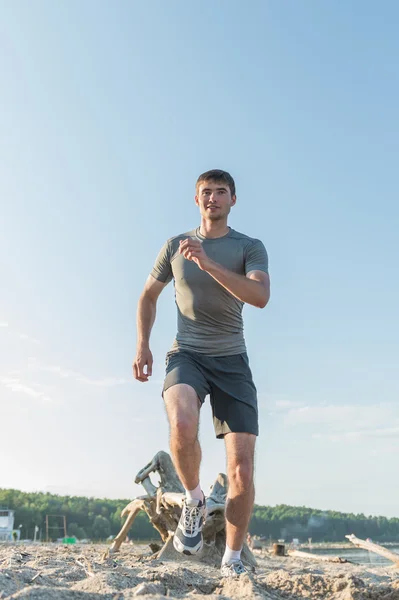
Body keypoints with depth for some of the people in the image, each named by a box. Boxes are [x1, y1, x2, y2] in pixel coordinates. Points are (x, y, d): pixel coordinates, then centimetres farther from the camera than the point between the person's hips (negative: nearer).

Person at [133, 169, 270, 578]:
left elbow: (260, 296, -15)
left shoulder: (250, 247, 4)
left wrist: (208, 264, -25)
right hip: (186, 356, 0)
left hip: (232, 361, 0)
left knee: (242, 470, -7)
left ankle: (233, 560, 13)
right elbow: (148, 296, 20)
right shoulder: (175, 246, 10)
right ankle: (194, 501, -4)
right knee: (182, 424, -34)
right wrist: (142, 345, 7)